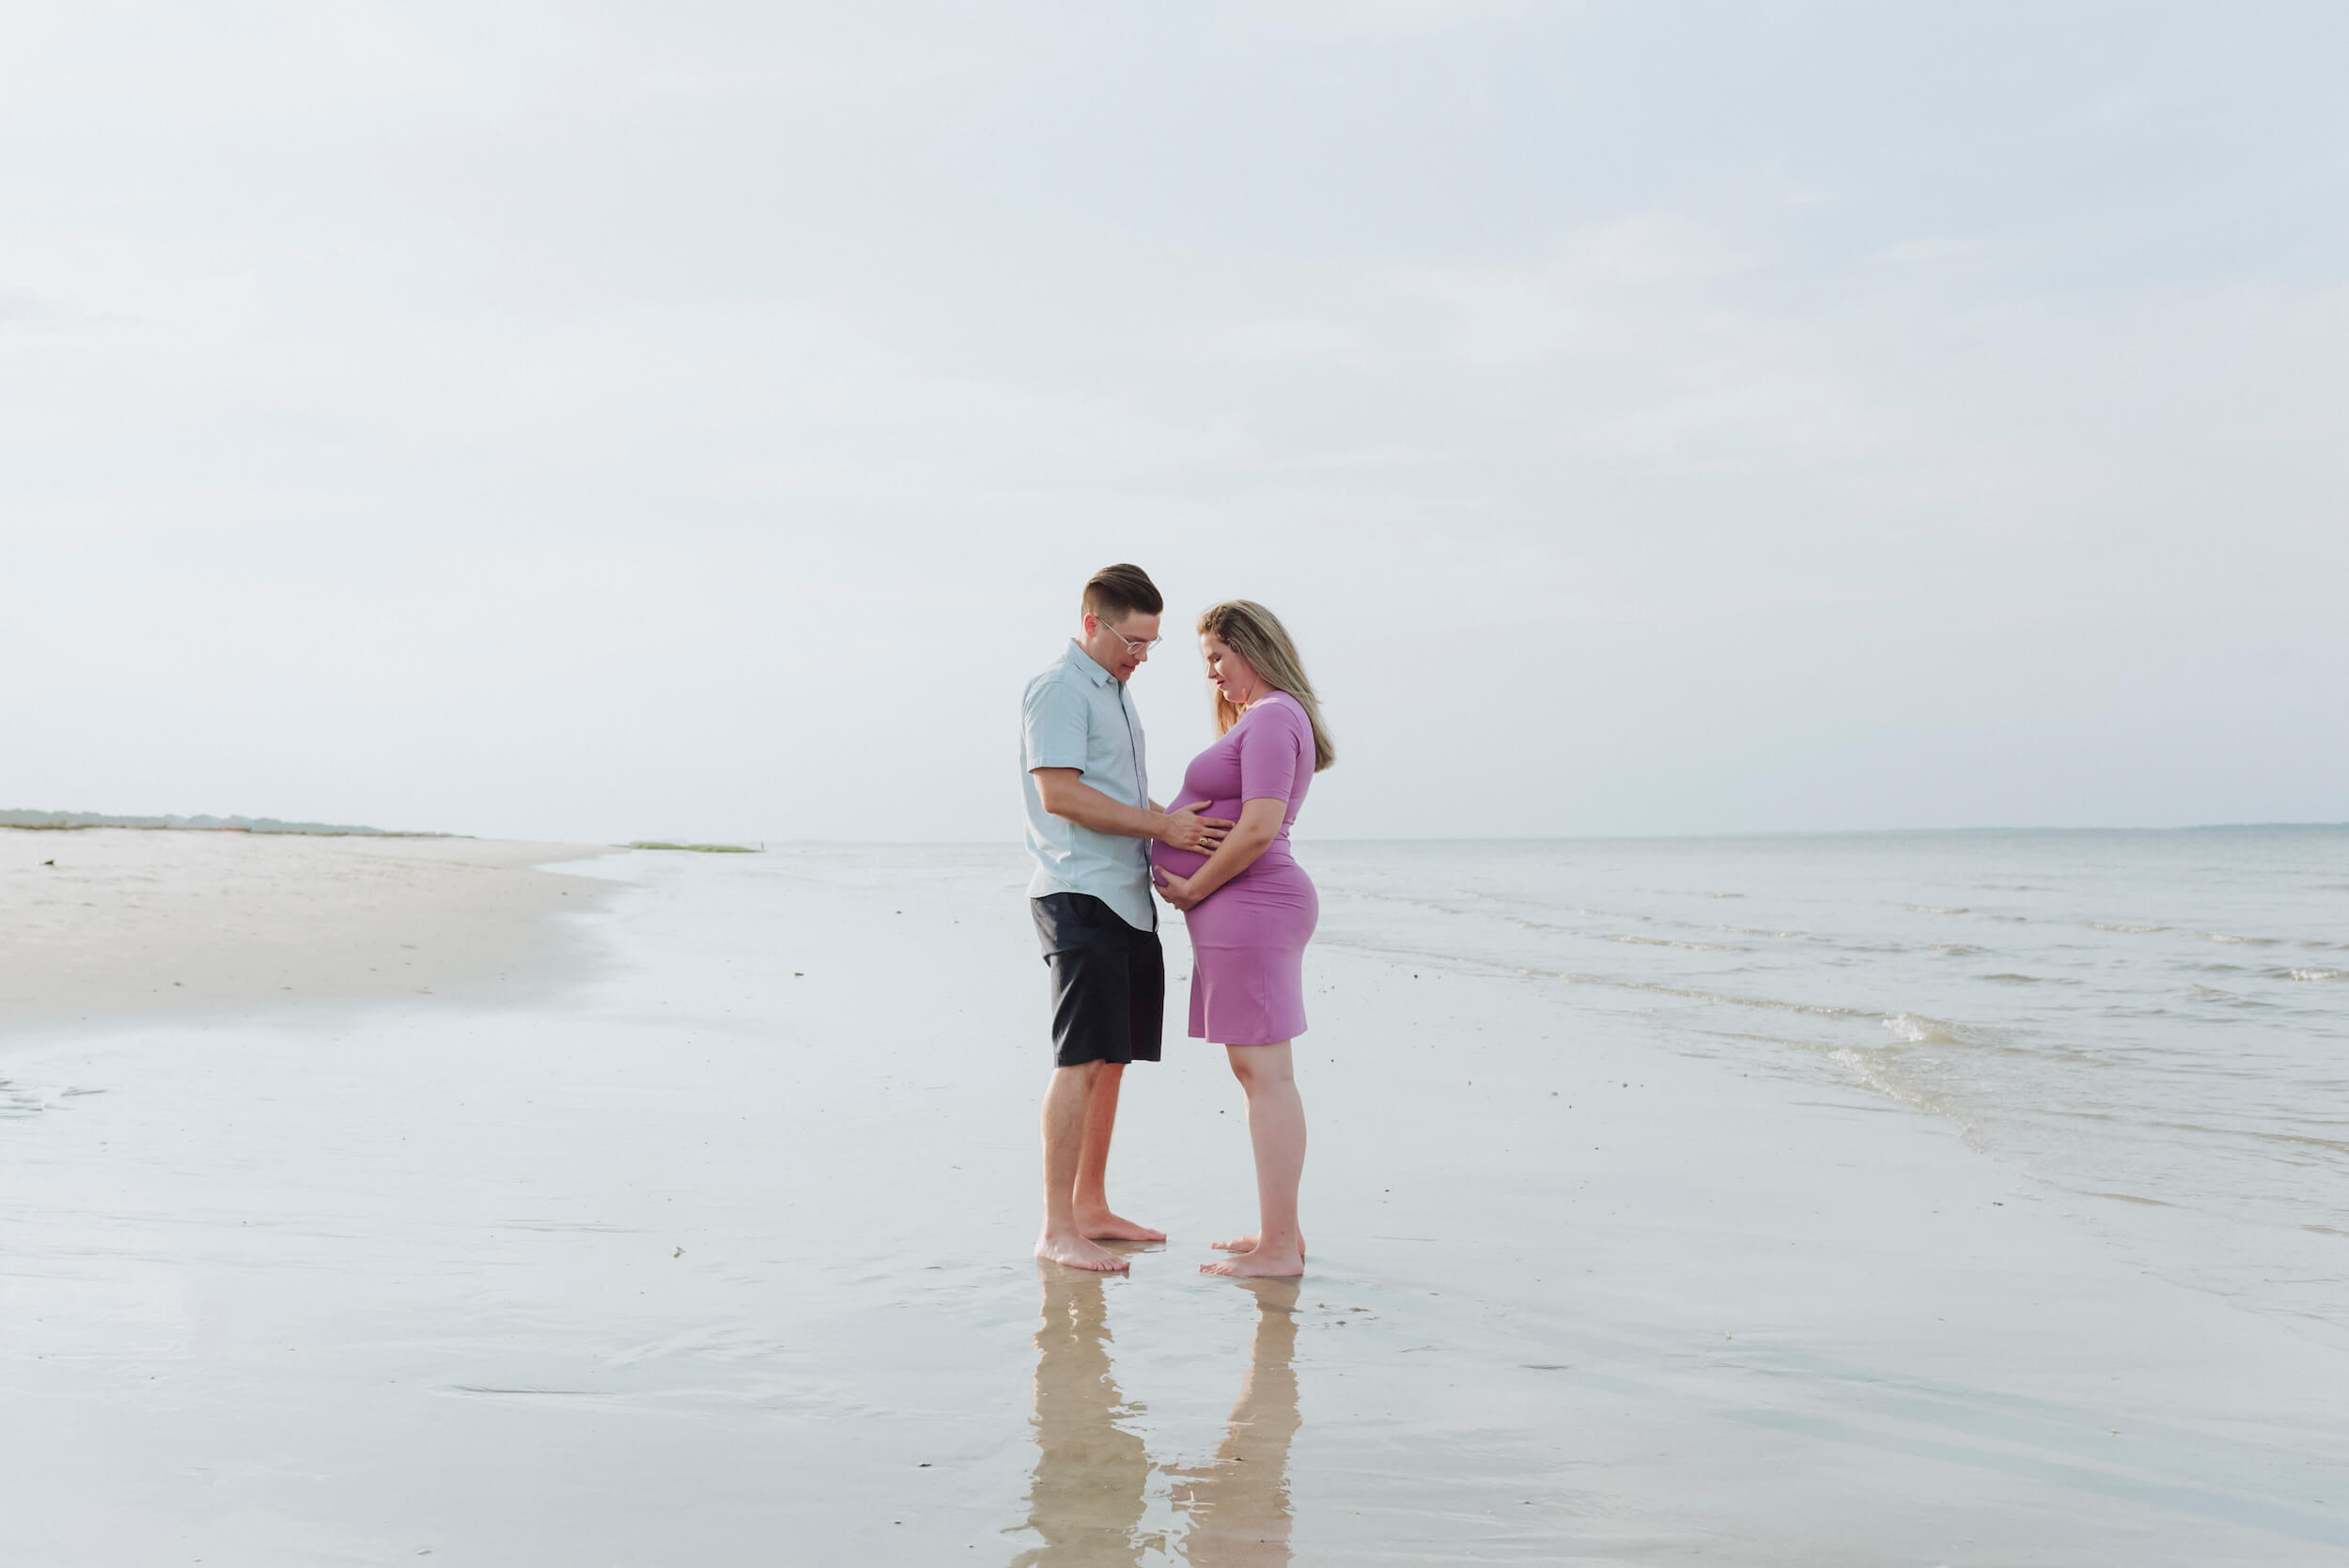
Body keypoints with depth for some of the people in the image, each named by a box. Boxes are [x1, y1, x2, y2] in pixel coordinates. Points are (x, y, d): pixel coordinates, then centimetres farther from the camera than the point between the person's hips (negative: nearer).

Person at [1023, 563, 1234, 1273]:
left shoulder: (1114, 689, 22)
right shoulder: (1059, 688, -9)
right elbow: (1060, 793, -19)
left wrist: (1183, 825, 14)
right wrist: (1162, 826, -18)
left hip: (1127, 898, 10)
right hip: (1080, 897, -10)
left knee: (1111, 1059, 11)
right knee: (1081, 1060, -11)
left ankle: (1091, 1208, 20)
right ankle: (1056, 1228, -8)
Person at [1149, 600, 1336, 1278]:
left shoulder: (1271, 719, -13)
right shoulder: (1267, 718, 21)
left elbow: (1259, 828, -22)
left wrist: (1194, 887, -13)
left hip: (1247, 907, -11)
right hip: (1247, 914, 11)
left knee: (1266, 1074, -8)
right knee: (1257, 1073, 13)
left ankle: (1278, 1248, -4)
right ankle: (1280, 1230, 20)